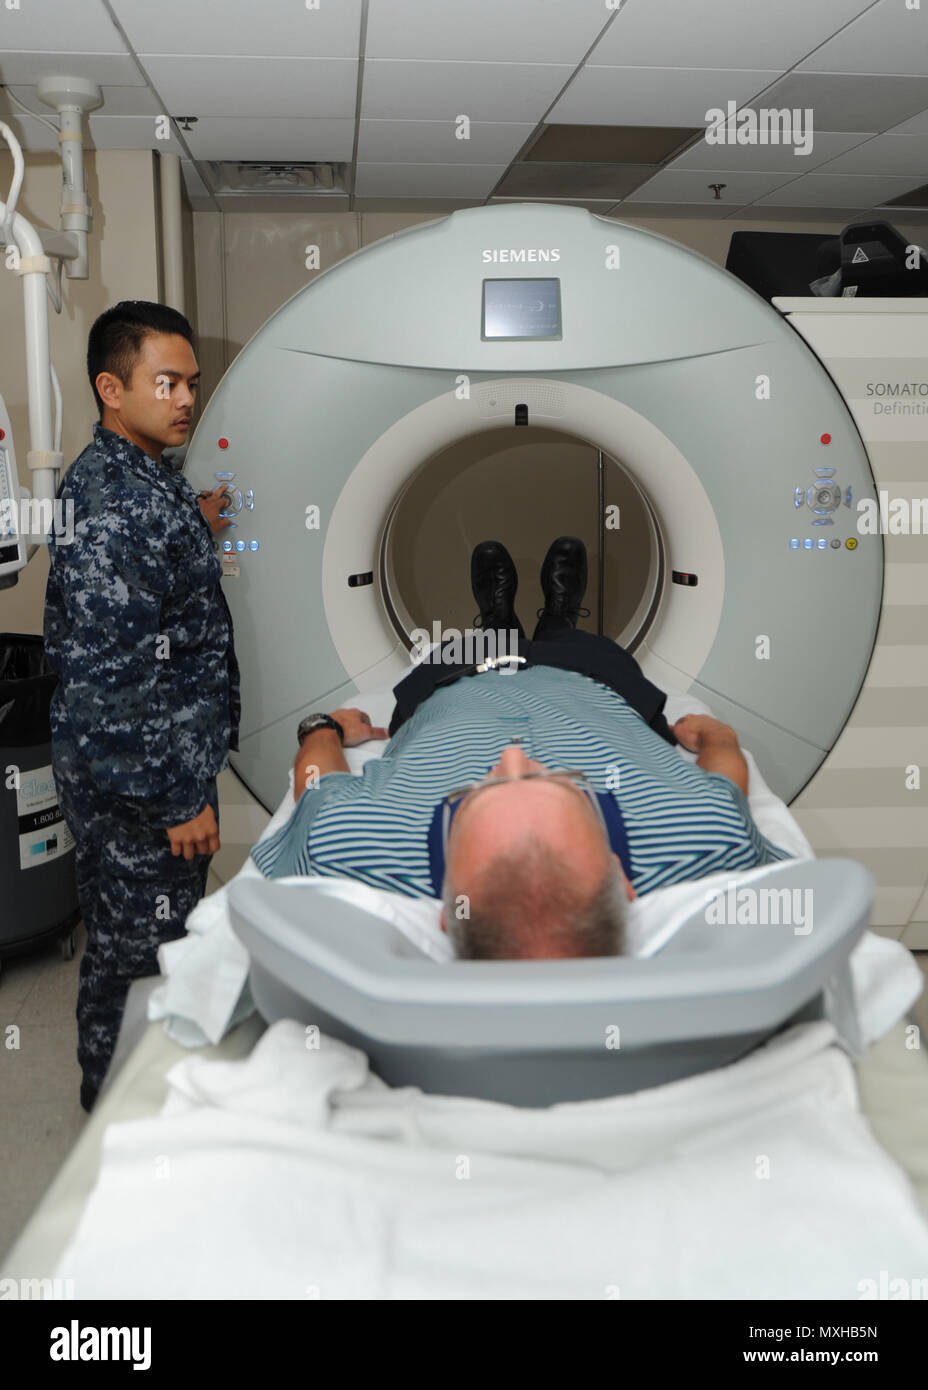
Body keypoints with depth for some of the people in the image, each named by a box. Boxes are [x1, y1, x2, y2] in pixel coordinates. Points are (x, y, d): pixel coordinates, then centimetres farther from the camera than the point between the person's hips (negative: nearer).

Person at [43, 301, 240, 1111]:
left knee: (172, 929, 23)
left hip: (175, 760, 10)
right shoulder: (108, 504, -24)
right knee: (136, 950, 7)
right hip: (137, 780, -10)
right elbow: (109, 675, -27)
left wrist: (196, 530, 14)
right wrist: (176, 800, -23)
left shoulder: (149, 478, 8)